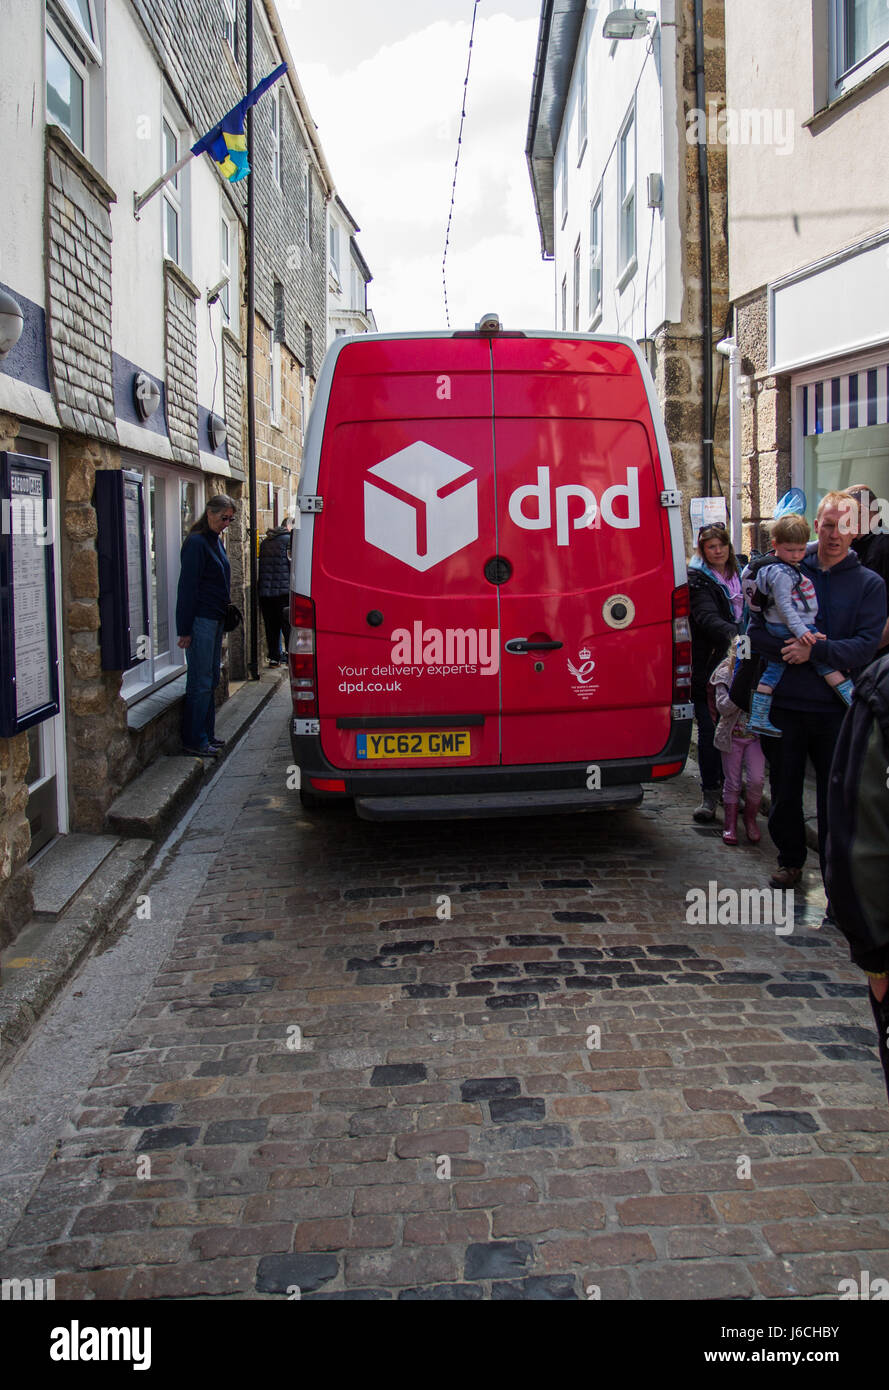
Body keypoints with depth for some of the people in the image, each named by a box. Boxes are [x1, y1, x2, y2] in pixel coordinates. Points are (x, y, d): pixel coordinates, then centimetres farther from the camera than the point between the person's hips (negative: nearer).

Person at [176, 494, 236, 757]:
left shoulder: (216, 541, 14)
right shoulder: (196, 543, -14)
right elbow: (187, 587, -17)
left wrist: (227, 611, 16)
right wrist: (185, 630, -18)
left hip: (214, 619, 9)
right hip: (200, 621, -9)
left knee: (211, 680, 13)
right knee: (200, 683, -5)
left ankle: (207, 735, 22)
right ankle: (194, 741, 1)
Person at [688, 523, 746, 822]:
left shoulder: (740, 573, 14)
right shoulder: (698, 579, -4)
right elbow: (707, 617, -21)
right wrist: (731, 634, -38)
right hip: (707, 666, -5)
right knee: (709, 730, -5)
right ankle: (709, 795, 0)